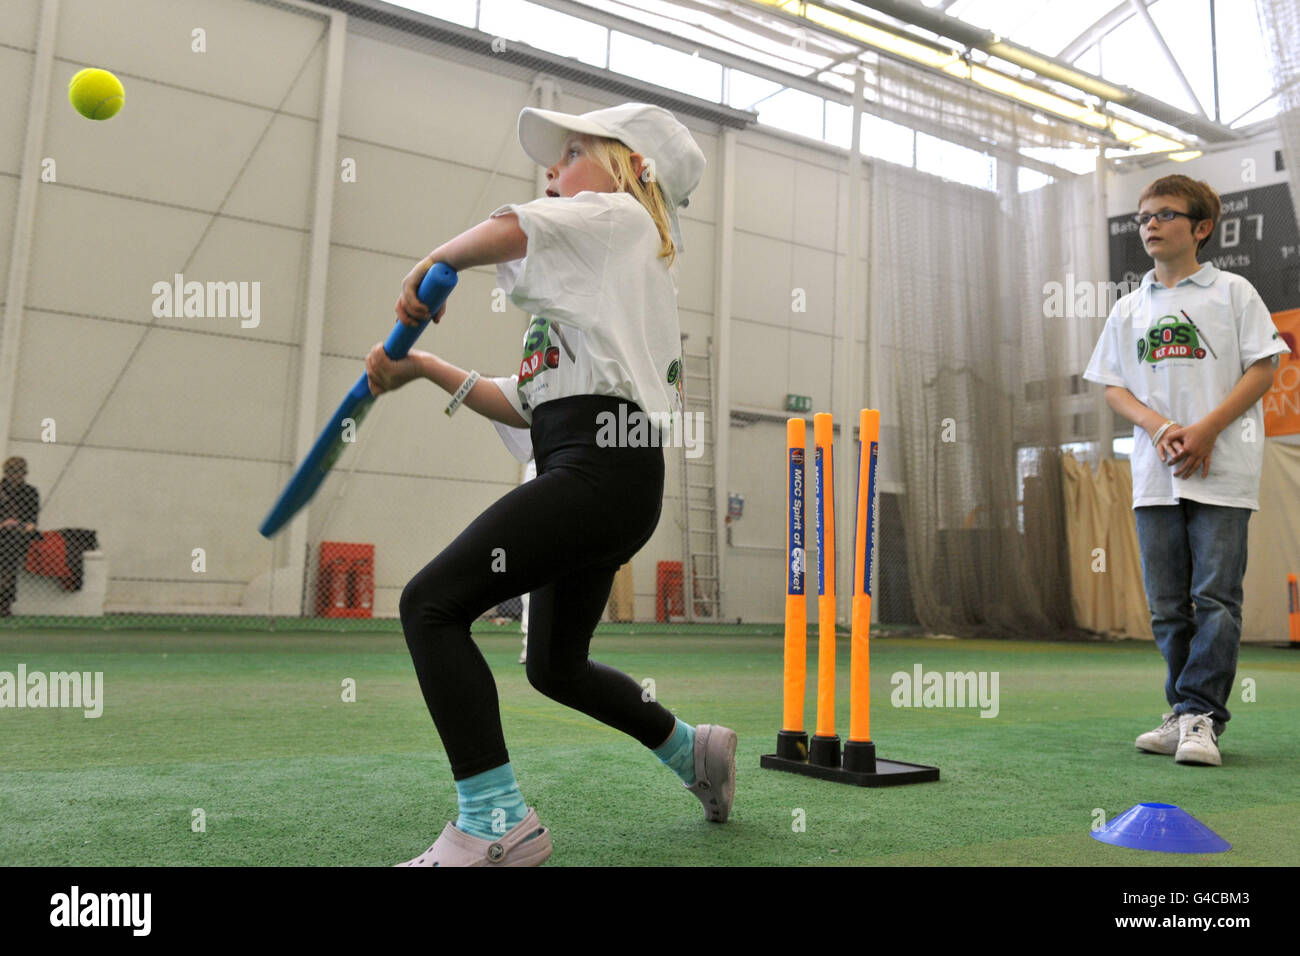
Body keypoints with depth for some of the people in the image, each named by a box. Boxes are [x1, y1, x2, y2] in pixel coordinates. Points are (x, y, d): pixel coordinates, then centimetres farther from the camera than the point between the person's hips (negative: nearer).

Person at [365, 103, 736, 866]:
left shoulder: (621, 217, 4)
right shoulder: (589, 274, 30)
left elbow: (509, 229, -18)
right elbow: (527, 408, 22)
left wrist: (432, 265, 0)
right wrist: (426, 367, 17)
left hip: (602, 466, -10)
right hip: (605, 480, 10)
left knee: (431, 603, -16)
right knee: (556, 666, 21)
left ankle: (496, 824, -15)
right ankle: (695, 751, 37)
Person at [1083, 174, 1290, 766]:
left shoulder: (1232, 292, 6)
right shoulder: (1129, 308, 15)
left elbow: (1264, 368, 0)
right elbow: (1113, 386, 11)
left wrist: (1206, 429, -12)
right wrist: (1160, 427, -8)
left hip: (1222, 470, -3)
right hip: (1155, 474, 4)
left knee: (1216, 597, -7)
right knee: (1167, 604, 5)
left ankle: (1202, 716, -1)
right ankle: (1186, 713, 16)